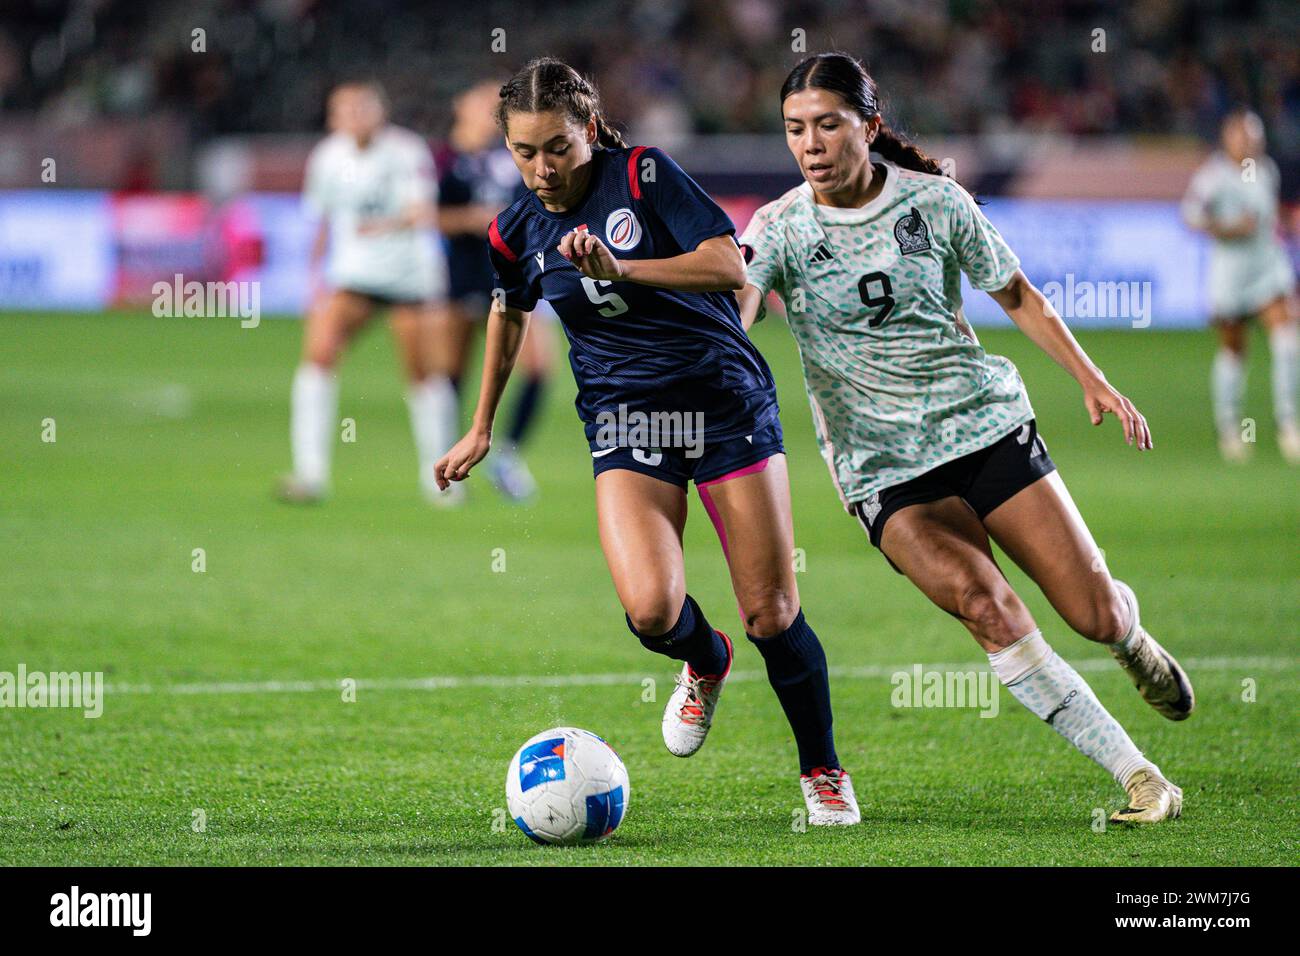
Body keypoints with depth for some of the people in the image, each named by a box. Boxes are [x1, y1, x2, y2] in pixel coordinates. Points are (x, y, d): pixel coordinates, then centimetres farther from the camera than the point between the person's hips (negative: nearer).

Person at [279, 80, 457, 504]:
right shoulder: (328, 157, 2)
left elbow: (424, 213, -24)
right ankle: (311, 473, -18)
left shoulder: (407, 152, -13)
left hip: (409, 274, -3)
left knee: (422, 374, 2)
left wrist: (388, 224, -43)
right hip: (353, 274, 3)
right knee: (318, 354, -16)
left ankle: (437, 475, 21)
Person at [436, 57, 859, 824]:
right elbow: (510, 311, 23)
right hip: (627, 426, 2)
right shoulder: (518, 234, 2)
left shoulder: (644, 176, -10)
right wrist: (482, 429, 30)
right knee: (652, 610, -21)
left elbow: (730, 266, -18)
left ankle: (823, 771, 19)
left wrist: (620, 269, -30)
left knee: (772, 614, -4)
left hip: (727, 400, -2)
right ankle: (706, 662, 16)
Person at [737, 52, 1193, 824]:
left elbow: (1017, 295, 9)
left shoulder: (935, 201, -3)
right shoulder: (781, 229, -6)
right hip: (883, 468, -1)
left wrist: (1092, 379, 1)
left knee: (1096, 615, -5)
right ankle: (1135, 774, -18)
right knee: (984, 604, -26)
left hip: (986, 423, 1)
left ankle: (1131, 636, 36)